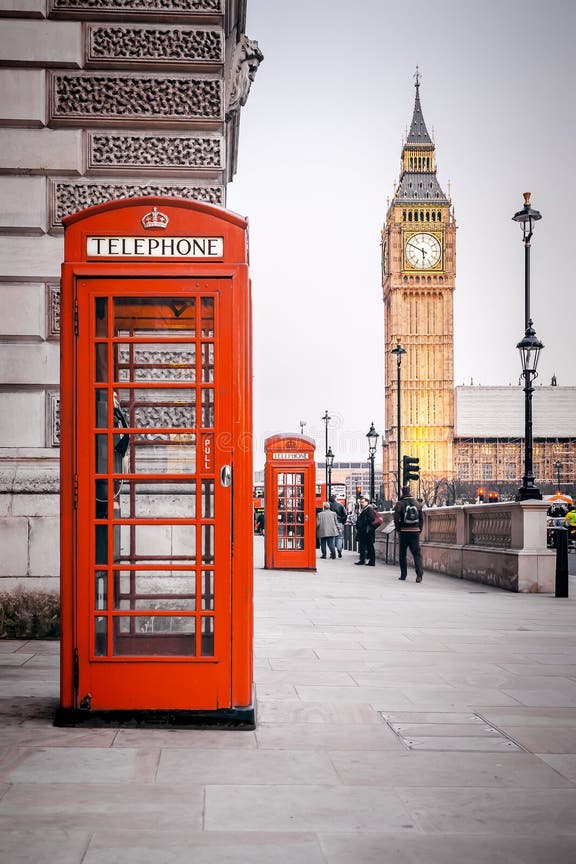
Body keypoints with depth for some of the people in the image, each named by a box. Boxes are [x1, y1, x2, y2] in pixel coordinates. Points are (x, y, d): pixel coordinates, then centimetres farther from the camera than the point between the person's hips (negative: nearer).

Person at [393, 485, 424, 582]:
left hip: (404, 531, -2)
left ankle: (403, 575, 12)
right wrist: (419, 529, 13)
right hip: (415, 531, 2)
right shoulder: (417, 504, 5)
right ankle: (419, 574, -16)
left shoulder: (399, 504, -6)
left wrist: (398, 529, 3)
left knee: (402, 554, 10)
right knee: (417, 553, 0)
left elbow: (396, 519, -10)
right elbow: (421, 519, 7)